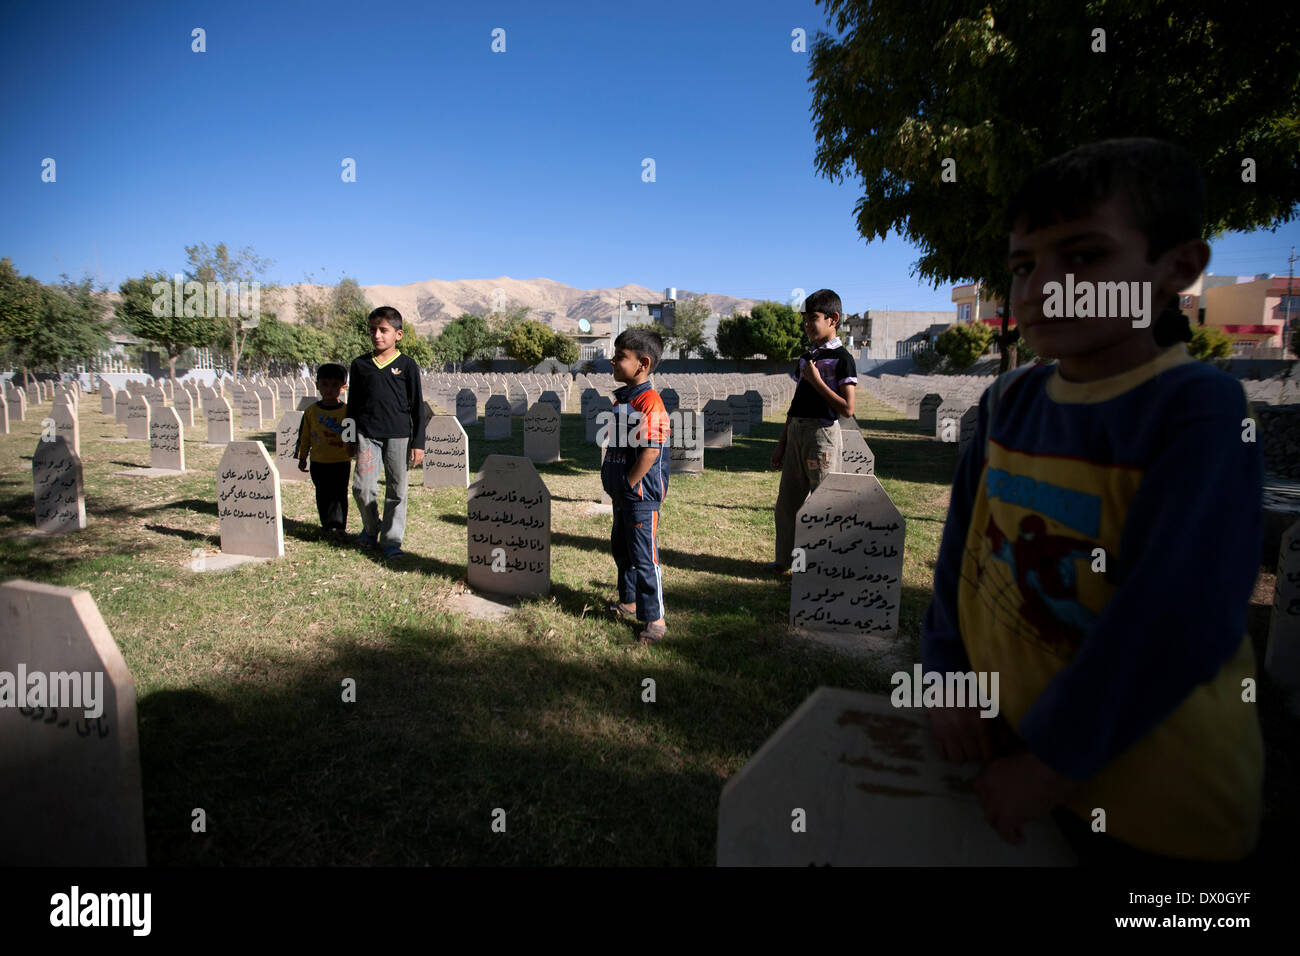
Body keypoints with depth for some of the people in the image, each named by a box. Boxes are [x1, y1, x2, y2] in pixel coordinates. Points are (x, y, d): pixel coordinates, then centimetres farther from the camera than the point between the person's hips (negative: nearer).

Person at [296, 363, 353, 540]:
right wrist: (302, 457, 12)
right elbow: (304, 436, 9)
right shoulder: (311, 411, 1)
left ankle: (338, 524, -7)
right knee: (322, 495, 10)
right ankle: (327, 525, 21)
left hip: (342, 461, -2)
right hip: (318, 462, 2)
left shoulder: (347, 411, -4)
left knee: (339, 493, -6)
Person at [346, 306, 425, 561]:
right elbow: (352, 404, 14)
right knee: (363, 486, -2)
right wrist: (351, 439, 11)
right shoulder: (360, 365, 8)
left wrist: (418, 442, 0)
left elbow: (417, 406, 3)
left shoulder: (406, 365, 2)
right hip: (367, 434, 2)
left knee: (396, 489, 3)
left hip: (398, 435, -1)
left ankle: (391, 538, 15)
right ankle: (370, 529, 24)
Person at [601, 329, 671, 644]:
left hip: (642, 495, -10)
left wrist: (629, 484, -17)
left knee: (644, 557, -4)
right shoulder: (621, 398, 11)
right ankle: (629, 602, 40)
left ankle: (655, 620, 8)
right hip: (621, 493, 10)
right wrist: (610, 480, 13)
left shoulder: (650, 402, -19)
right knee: (621, 548, 22)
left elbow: (650, 451, -24)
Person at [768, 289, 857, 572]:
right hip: (796, 433, 7)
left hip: (822, 434, -7)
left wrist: (816, 381, -15)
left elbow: (847, 409, -15)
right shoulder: (806, 357, 15)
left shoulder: (842, 359, -7)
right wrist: (782, 444, 16)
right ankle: (785, 560, 26)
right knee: (788, 501, 12)